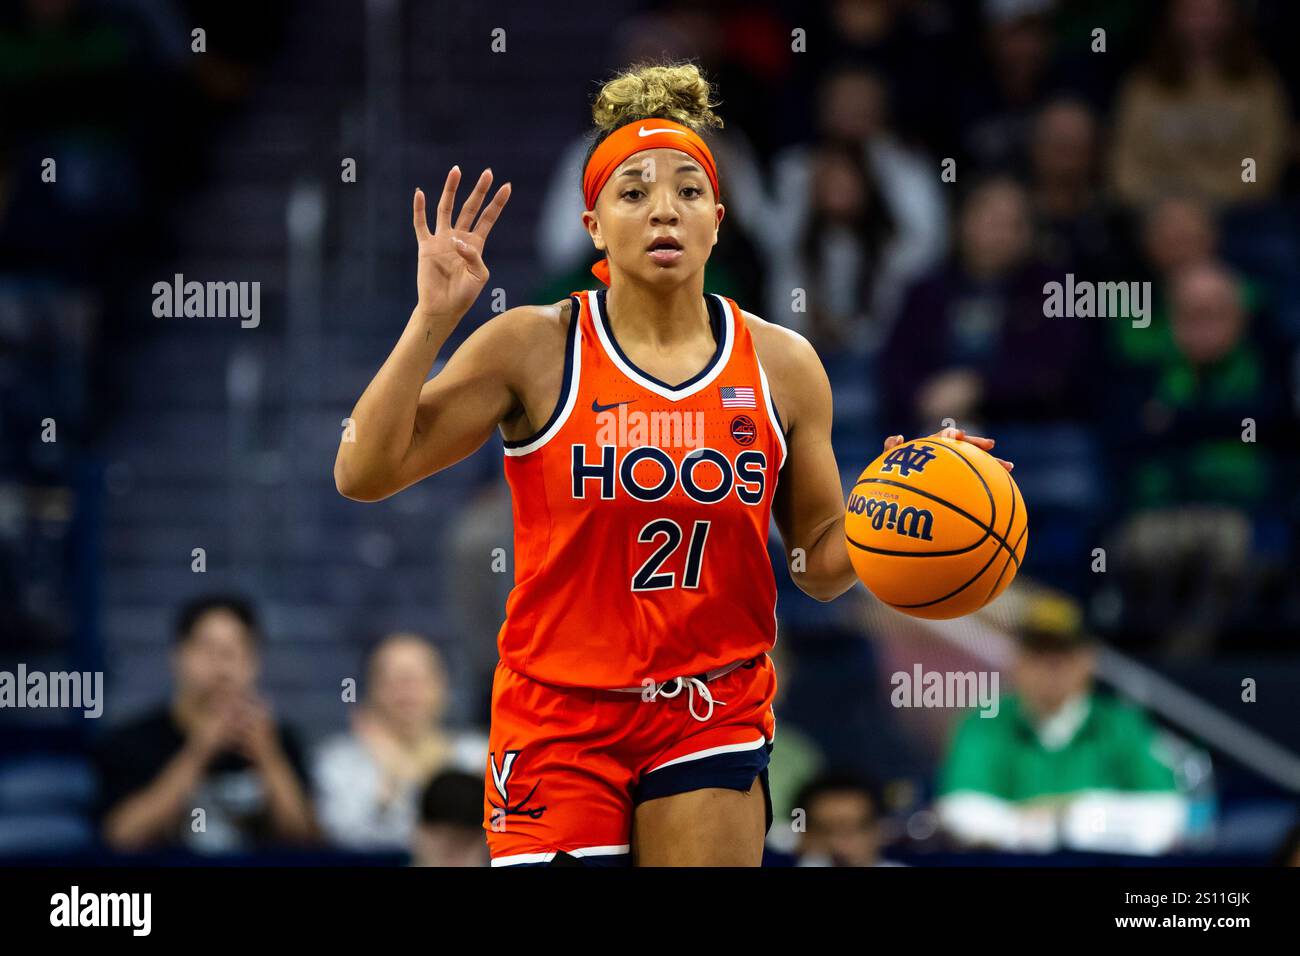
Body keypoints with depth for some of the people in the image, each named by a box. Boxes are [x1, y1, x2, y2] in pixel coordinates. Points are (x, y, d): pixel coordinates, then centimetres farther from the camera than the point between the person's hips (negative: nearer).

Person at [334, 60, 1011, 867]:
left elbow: (822, 565, 9)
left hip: (715, 720, 2)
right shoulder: (533, 349, -6)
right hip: (561, 716, -2)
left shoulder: (782, 366, 2)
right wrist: (434, 318, -19)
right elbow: (364, 474, -11)